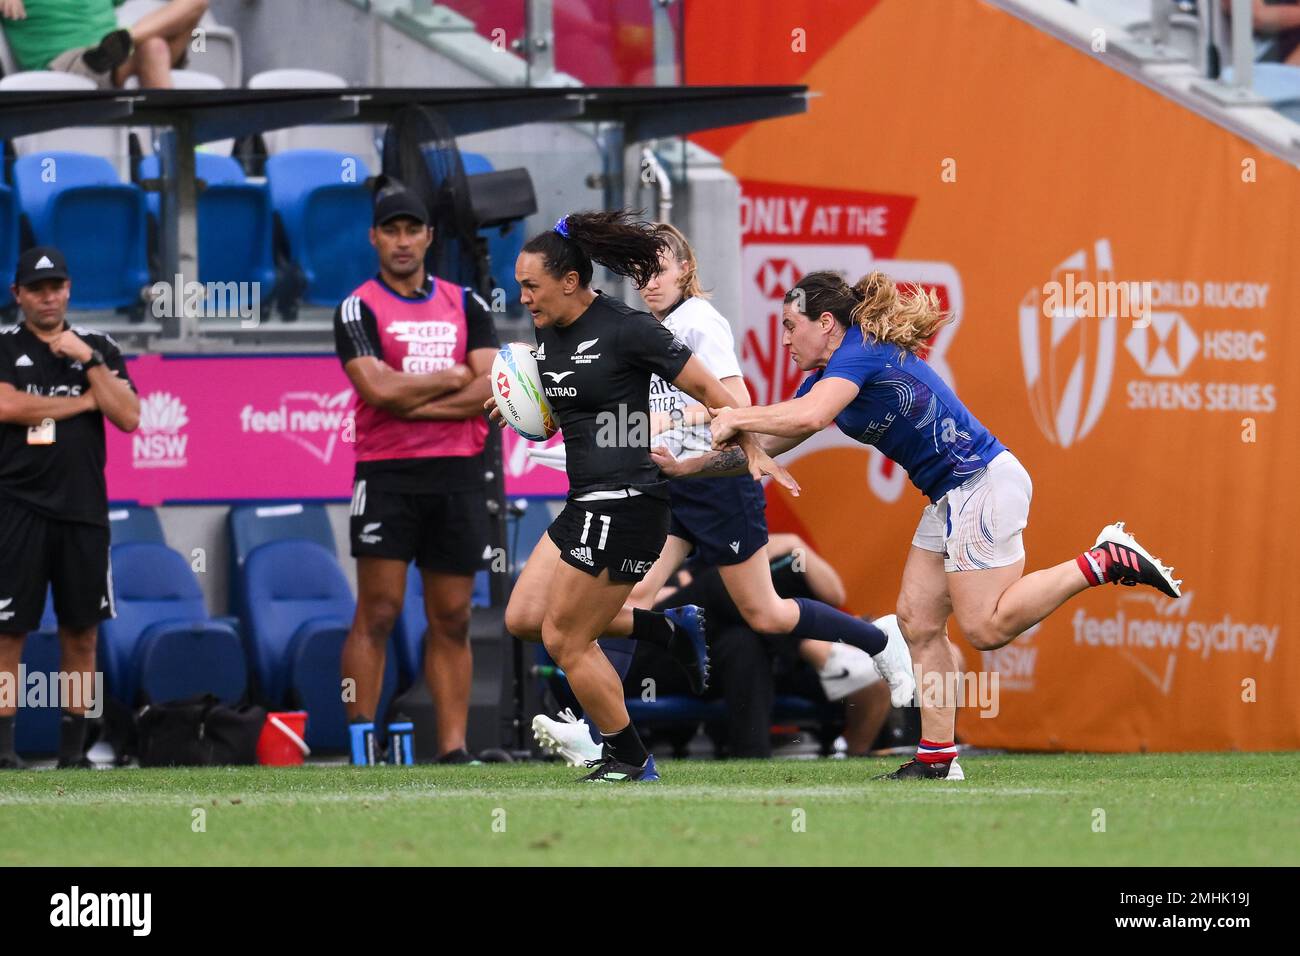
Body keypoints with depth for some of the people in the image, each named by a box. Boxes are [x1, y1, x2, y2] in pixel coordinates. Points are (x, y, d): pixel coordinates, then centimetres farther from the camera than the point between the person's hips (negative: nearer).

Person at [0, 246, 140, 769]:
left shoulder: (99, 348, 11)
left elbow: (129, 417, 0)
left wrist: (90, 362, -9)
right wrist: (83, 401, -5)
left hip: (83, 509, 3)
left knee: (81, 630, 5)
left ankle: (73, 747, 10)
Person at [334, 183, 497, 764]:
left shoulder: (465, 306, 12)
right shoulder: (358, 309, 1)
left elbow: (491, 390, 0)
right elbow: (378, 390, -14)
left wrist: (412, 402, -9)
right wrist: (454, 378, -4)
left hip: (457, 476, 4)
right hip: (387, 475, -4)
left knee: (452, 619, 3)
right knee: (378, 613, -10)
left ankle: (453, 749, 4)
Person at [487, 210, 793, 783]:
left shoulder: (625, 330, -15)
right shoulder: (547, 332, 9)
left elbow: (705, 387, -9)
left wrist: (751, 451, -8)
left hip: (626, 502, -9)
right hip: (585, 503, 9)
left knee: (565, 639, -4)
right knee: (523, 618, 8)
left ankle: (629, 759, 11)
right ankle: (670, 628, 18)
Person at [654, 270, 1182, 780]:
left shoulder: (861, 351, -15)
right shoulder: (825, 380, 15)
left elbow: (807, 417, -31)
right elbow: (767, 445, 20)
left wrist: (737, 418, -17)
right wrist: (684, 467, 15)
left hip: (984, 482, -10)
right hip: (954, 497, 10)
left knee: (986, 627, -15)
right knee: (918, 621, 5)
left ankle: (1107, 561, -8)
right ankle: (937, 759, 5)